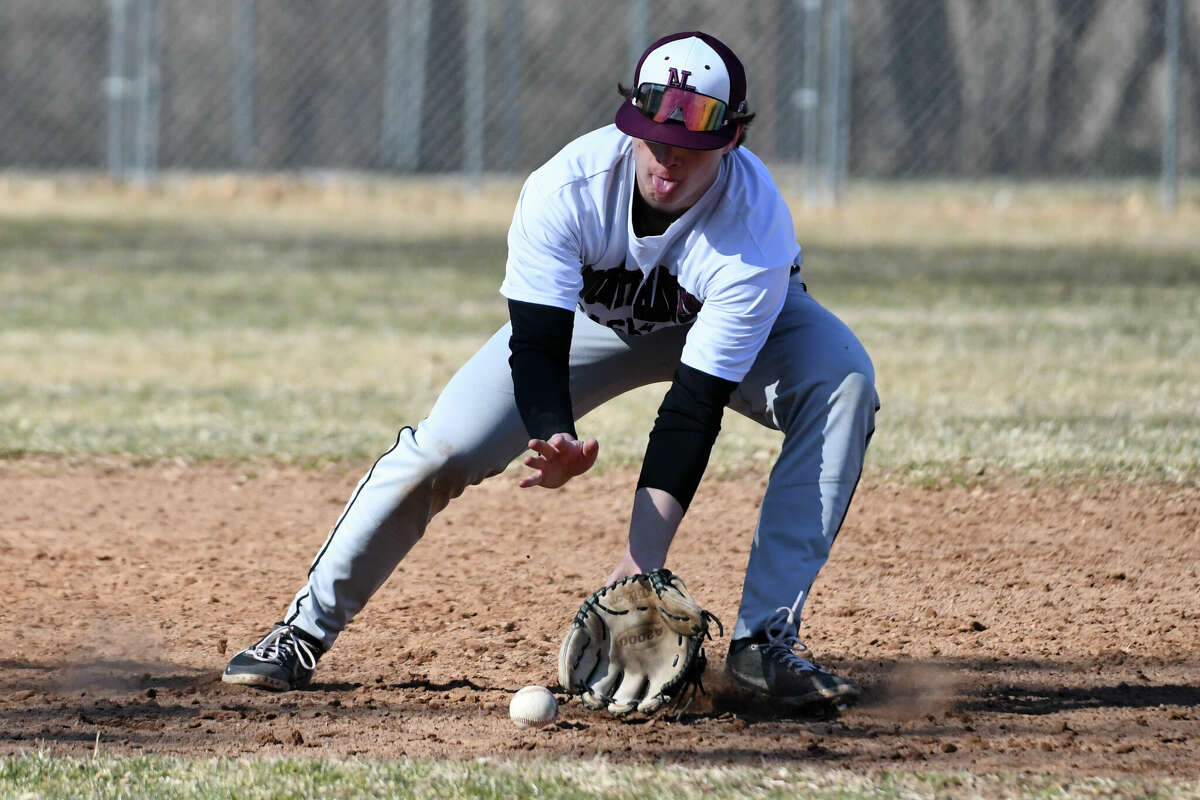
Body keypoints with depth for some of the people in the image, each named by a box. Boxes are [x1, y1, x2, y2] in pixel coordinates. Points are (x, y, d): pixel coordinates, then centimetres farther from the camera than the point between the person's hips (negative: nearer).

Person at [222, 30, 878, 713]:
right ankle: (309, 629, 0)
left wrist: (642, 564, -44)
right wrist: (556, 439, -57)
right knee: (442, 446, -17)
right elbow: (536, 348, -33)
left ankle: (766, 639, -28)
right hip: (592, 316, 1)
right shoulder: (566, 188, -35)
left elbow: (695, 406, -38)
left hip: (730, 321, -1)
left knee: (844, 382, -31)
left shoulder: (754, 227, -38)